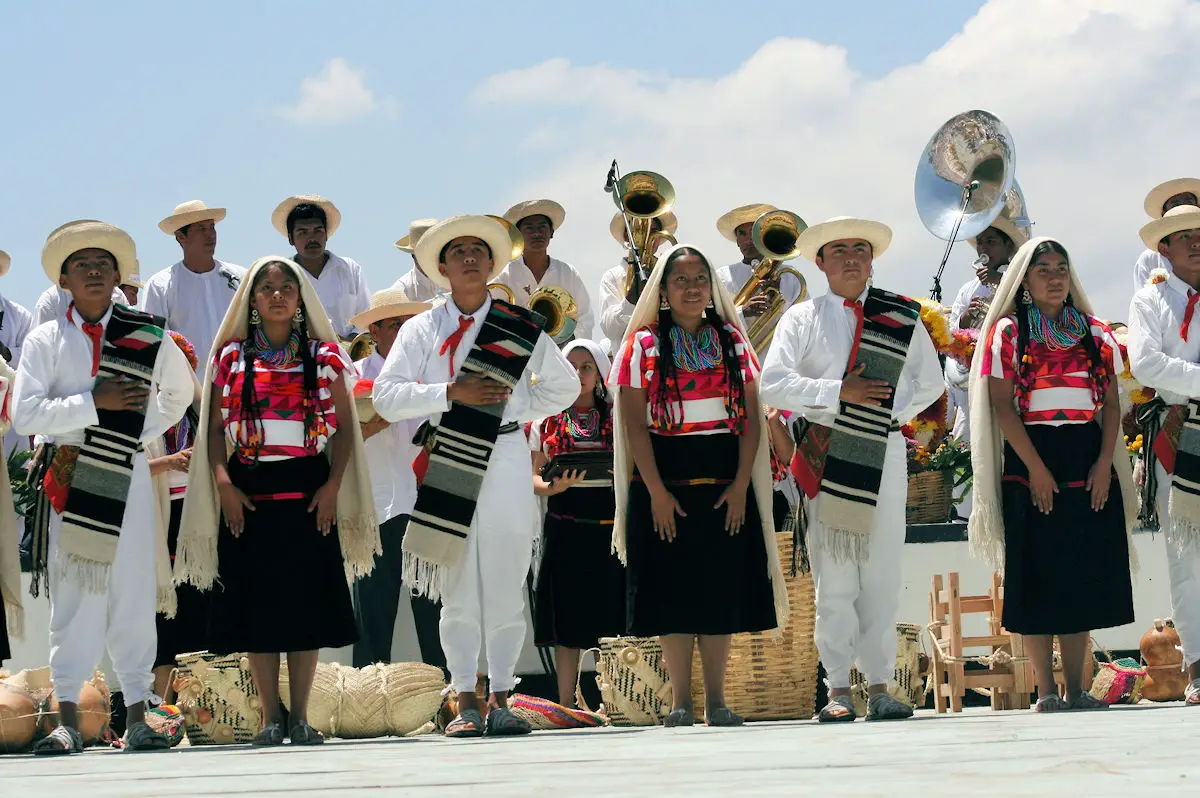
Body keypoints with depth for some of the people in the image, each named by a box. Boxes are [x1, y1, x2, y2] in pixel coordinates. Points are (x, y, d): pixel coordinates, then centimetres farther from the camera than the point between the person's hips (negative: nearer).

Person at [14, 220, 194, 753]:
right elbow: (25, 414, -8)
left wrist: (146, 428, 12)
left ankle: (137, 715, 5)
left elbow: (180, 393, 26)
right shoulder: (45, 342, 4)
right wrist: (93, 403, -14)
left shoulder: (147, 338, 8)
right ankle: (67, 719, 0)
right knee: (73, 592, -1)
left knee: (132, 589, 1)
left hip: (126, 475, 1)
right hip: (68, 477, -1)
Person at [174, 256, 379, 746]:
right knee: (255, 601, 0)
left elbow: (344, 427, 5)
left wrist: (333, 486, -7)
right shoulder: (231, 356, 6)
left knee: (306, 601, 0)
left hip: (308, 492, 0)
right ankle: (270, 717, 8)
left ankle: (300, 716, 7)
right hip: (249, 494, 0)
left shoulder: (324, 357, 5)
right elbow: (214, 428, 5)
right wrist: (223, 484, -8)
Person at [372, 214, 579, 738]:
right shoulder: (421, 330, 9)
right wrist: (450, 393, -12)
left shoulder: (520, 329, 10)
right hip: (447, 468, 0)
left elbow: (564, 385, 20)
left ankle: (499, 699, 6)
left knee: (506, 586, 0)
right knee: (458, 588, 0)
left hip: (506, 460, 0)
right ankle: (465, 703, 4)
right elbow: (386, 396, -1)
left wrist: (518, 411, 5)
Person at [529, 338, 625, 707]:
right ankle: (565, 705, 3)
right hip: (565, 523, 0)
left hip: (609, 522, 0)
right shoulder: (548, 421, 10)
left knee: (611, 616, -4)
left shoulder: (617, 418, 10)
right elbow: (534, 476, 7)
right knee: (567, 620, 0)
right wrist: (554, 487, -15)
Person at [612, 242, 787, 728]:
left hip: (726, 483, 2)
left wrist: (741, 485, -6)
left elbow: (752, 417, 5)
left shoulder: (733, 341, 9)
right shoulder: (644, 345, 1)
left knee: (722, 588, 3)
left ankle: (716, 700, 10)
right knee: (672, 590, -2)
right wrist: (657, 492, -12)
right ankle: (680, 701, 6)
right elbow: (634, 424, -5)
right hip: (665, 483, -2)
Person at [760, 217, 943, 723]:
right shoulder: (802, 319, 8)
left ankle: (879, 687, 4)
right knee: (834, 579, -2)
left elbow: (930, 382, 18)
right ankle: (838, 690, -1)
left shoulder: (901, 318, 12)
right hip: (825, 455, -1)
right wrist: (838, 392, -11)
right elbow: (772, 383, -3)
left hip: (883, 454, 1)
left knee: (881, 575, 0)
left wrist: (893, 410, 3)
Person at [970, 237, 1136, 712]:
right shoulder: (1008, 331, 2)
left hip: (1088, 462, 3)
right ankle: (1045, 691, 0)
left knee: (1085, 572, 2)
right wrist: (1036, 468, -13)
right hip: (1032, 459, -3)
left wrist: (1105, 463, -6)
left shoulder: (1095, 333, 12)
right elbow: (1002, 405, -5)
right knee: (1038, 573, -4)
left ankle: (1076, 688, 7)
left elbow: (1111, 404, 8)